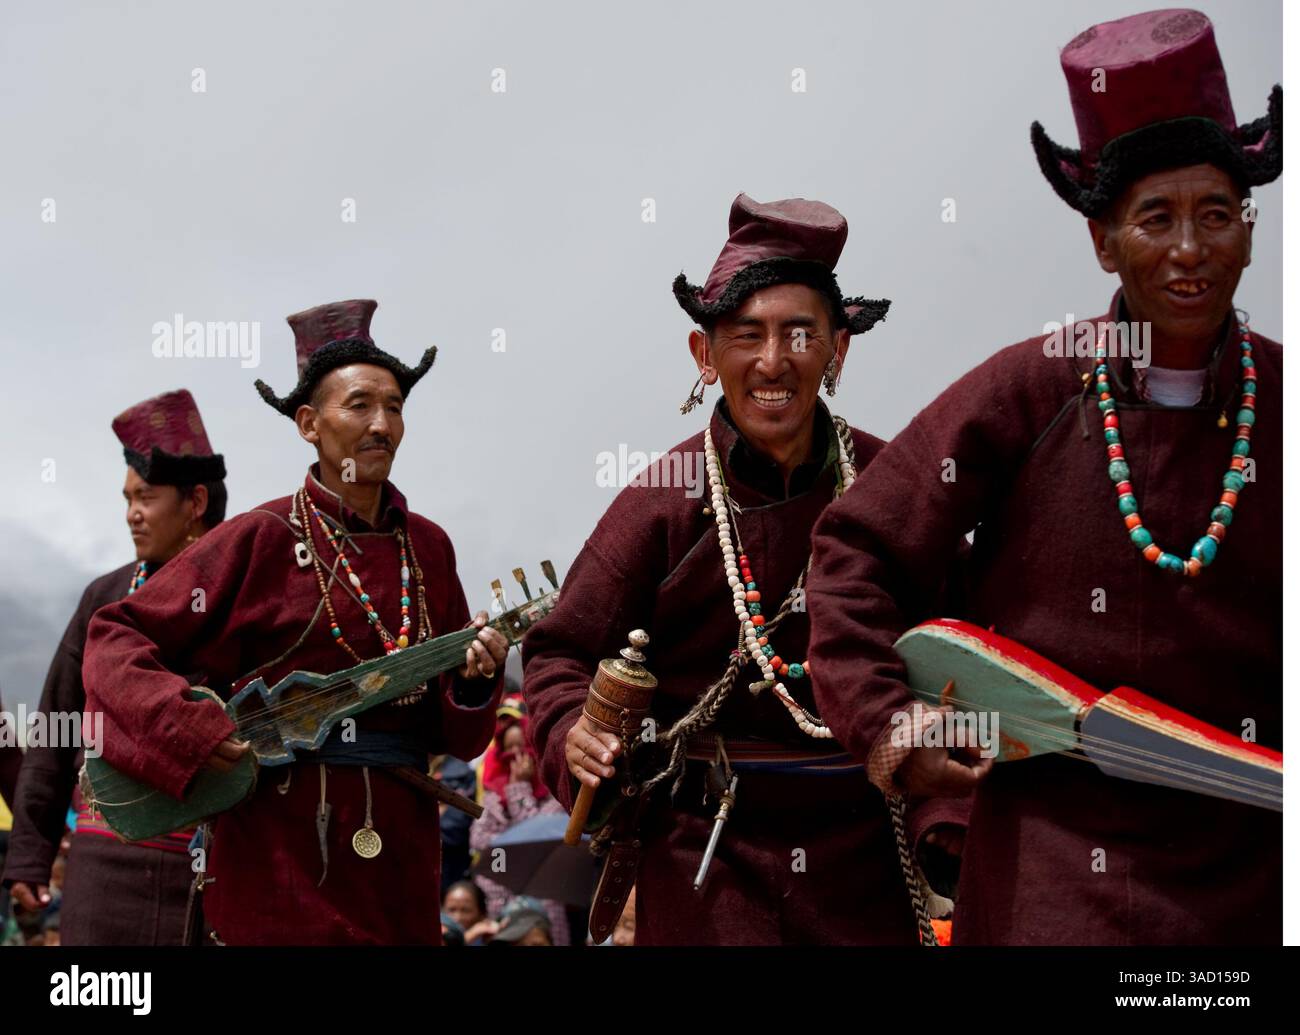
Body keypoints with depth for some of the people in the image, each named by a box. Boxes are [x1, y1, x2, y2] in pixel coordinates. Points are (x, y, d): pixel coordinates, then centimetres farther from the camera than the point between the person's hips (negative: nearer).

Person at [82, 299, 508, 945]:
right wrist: (183, 726, -17)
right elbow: (115, 636, -4)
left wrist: (474, 679, -9)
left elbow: (452, 734, 12)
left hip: (399, 861, 5)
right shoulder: (261, 540, -5)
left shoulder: (428, 547, 8)